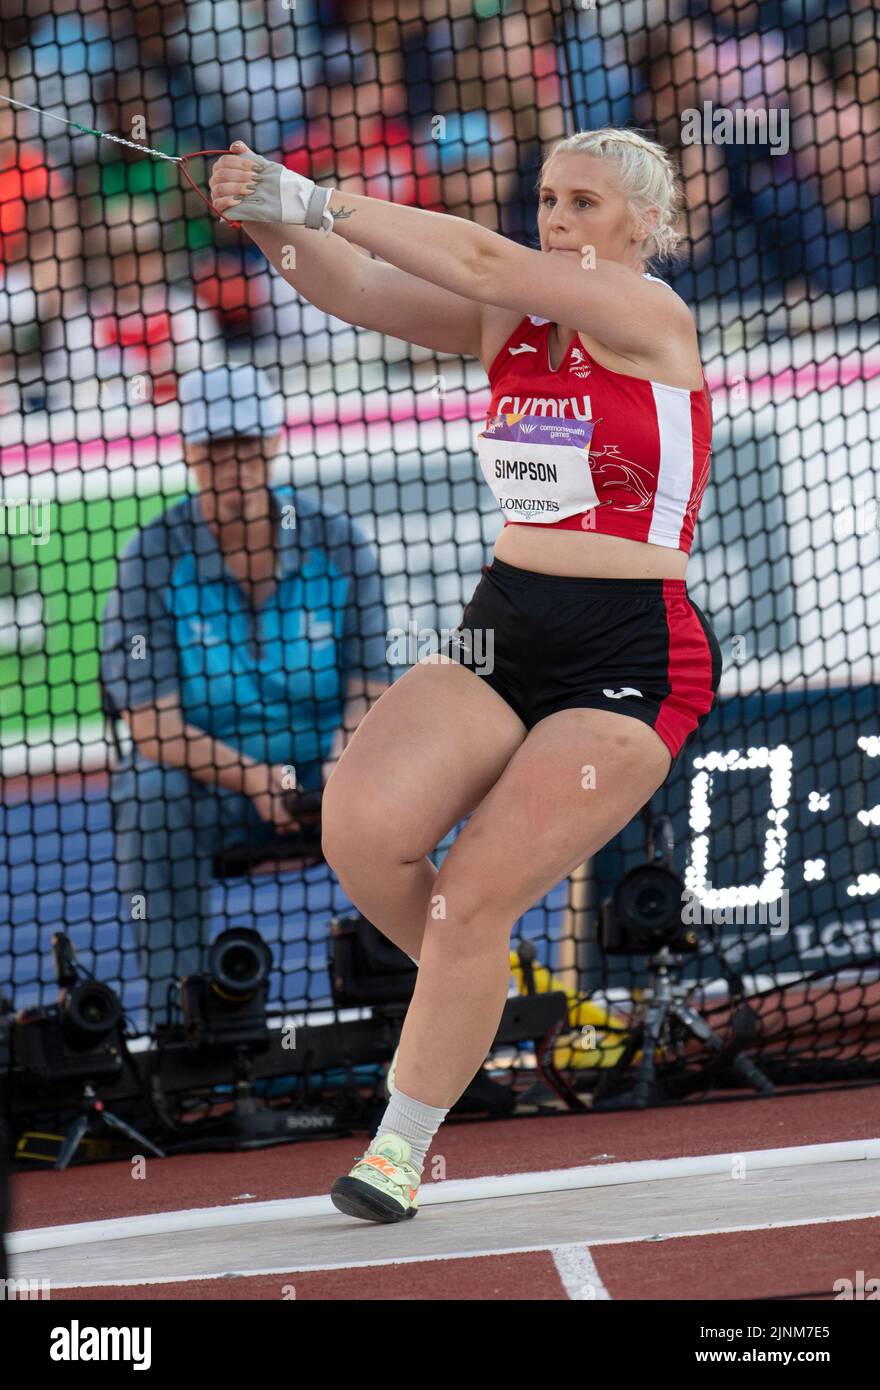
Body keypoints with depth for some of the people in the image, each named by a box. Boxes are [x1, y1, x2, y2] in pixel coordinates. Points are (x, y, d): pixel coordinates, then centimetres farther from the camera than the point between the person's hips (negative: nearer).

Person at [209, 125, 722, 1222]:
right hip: (501, 632, 6)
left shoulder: (653, 317, -8)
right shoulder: (509, 322, 9)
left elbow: (480, 263, -20)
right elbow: (359, 291, -5)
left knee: (474, 896, -11)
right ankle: (468, 996, 12)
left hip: (630, 661, -6)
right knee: (362, 827, -17)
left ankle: (403, 1145, 7)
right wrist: (274, 226, -25)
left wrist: (319, 203, -21)